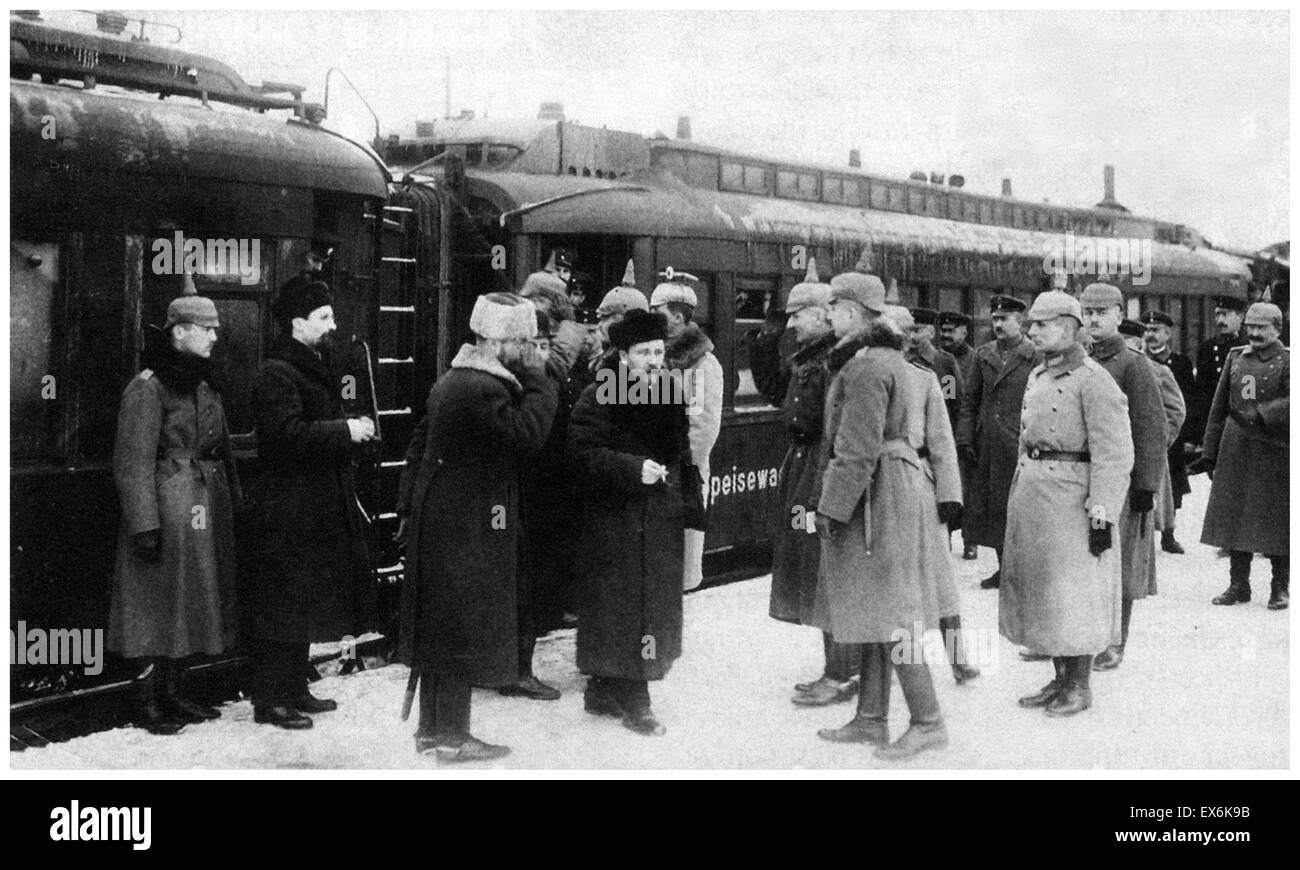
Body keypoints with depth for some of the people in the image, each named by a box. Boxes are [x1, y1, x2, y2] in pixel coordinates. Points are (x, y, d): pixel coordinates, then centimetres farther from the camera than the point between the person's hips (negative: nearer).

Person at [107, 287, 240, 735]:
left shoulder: (204, 386, 14)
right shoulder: (147, 389, -12)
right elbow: (133, 463, -15)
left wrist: (232, 504, 16)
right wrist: (144, 525, -19)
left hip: (207, 508, 8)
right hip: (169, 508, -8)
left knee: (191, 604, 12)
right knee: (162, 603, -3)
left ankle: (172, 693, 21)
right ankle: (152, 702, 6)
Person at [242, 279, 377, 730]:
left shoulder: (315, 368, 19)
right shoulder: (275, 374, -14)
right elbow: (288, 435, -26)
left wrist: (354, 429, 12)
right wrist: (346, 431, -21)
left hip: (317, 508, 10)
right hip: (286, 511, -10)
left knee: (305, 604, 15)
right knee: (281, 606, -5)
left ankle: (294, 691, 25)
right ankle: (270, 700, 0)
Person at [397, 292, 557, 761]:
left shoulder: (451, 380, 14)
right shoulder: (484, 390, -20)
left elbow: (418, 445, 17)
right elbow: (527, 433, -22)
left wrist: (409, 506, 19)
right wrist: (539, 381, -12)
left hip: (434, 517, 10)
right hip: (468, 527, -10)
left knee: (439, 626, 15)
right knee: (461, 629, -2)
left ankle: (432, 728, 24)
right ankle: (450, 736, 5)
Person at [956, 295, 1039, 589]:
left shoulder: (1036, 356, -3)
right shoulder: (983, 355, 12)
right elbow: (969, 400, 13)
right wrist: (965, 438, 5)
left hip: (1019, 444, -5)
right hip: (987, 447, 5)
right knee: (989, 506, 8)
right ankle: (1004, 567, 19)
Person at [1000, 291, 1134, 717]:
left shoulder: (1093, 381, -13)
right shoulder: (1037, 376, 14)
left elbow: (1114, 455, -16)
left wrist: (1102, 516, -19)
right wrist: (1019, 495, 18)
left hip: (1070, 497, -9)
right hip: (1030, 491, 9)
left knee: (1074, 594, 0)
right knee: (1042, 590, 13)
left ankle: (1080, 687, 12)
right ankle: (1060, 679, 25)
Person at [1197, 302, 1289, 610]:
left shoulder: (1288, 361, -1)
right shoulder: (1235, 358, 12)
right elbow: (1218, 409, 13)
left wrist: (1261, 414, -24)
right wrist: (1210, 453, 10)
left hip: (1274, 453, -4)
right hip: (1235, 452, 4)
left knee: (1277, 523, 1)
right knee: (1234, 517, 6)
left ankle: (1281, 588, 12)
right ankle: (1238, 585, 16)